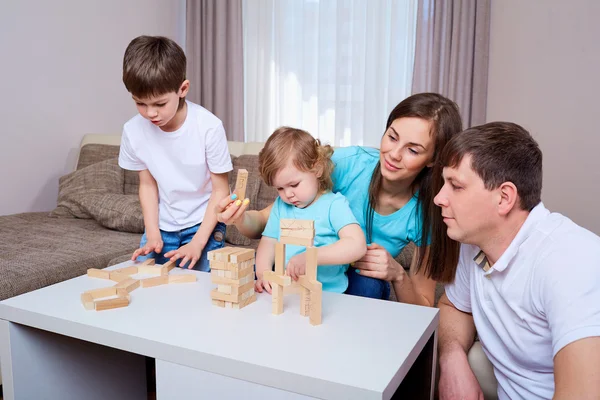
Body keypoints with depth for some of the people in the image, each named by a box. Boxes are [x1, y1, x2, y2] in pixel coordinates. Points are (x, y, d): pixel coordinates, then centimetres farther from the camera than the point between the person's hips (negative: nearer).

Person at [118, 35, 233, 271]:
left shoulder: (209, 127, -23)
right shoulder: (133, 130, -13)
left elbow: (220, 189, -13)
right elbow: (147, 184, 1)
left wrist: (197, 243, -18)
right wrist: (152, 234, -8)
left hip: (203, 224, -3)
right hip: (161, 225, 3)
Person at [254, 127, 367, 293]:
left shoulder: (334, 205, -5)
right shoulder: (280, 205, 14)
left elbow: (357, 245, -18)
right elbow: (269, 242, 14)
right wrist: (263, 273, -7)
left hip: (328, 293, -5)